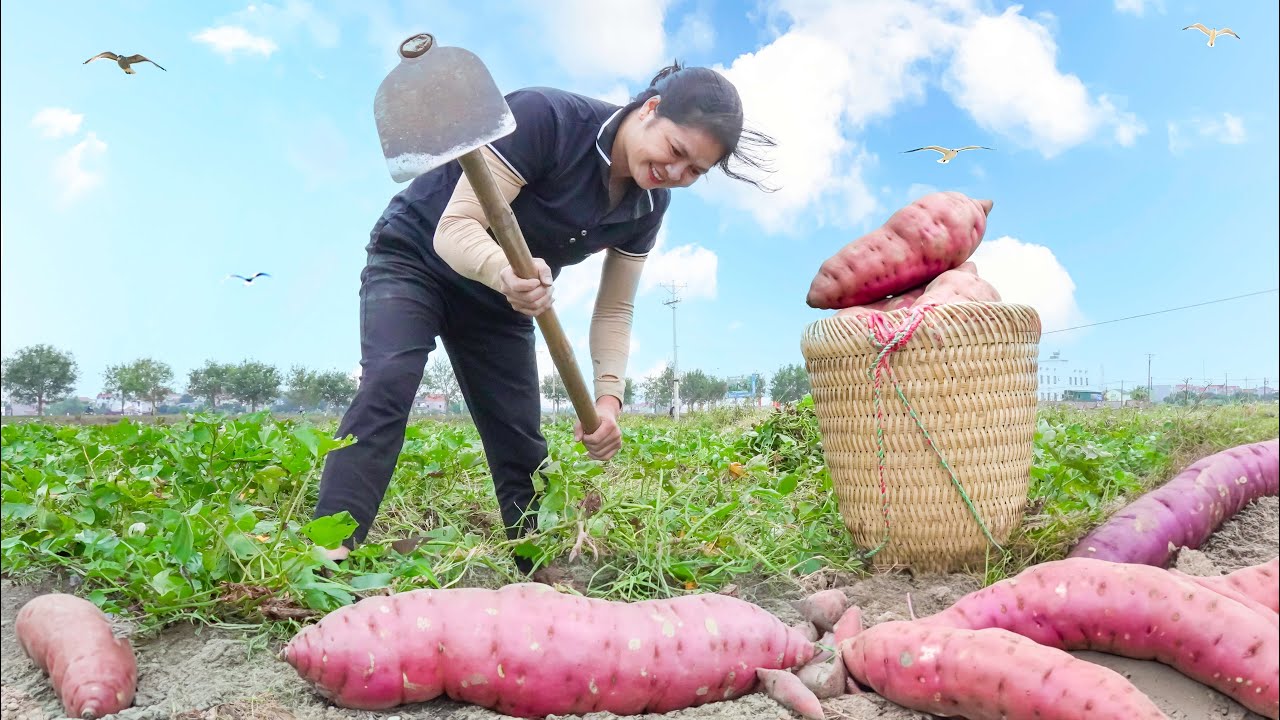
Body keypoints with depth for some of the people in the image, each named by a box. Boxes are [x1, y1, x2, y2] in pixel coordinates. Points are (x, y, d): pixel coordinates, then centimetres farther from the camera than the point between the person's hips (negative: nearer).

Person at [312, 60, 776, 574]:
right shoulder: (543, 117, -28)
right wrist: (506, 274, -52)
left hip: (500, 302, 5)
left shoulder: (649, 204, -10)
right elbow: (455, 228, -31)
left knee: (523, 449, 1)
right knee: (388, 383, -28)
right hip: (416, 257, -4)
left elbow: (614, 310, -6)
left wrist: (608, 397, -21)